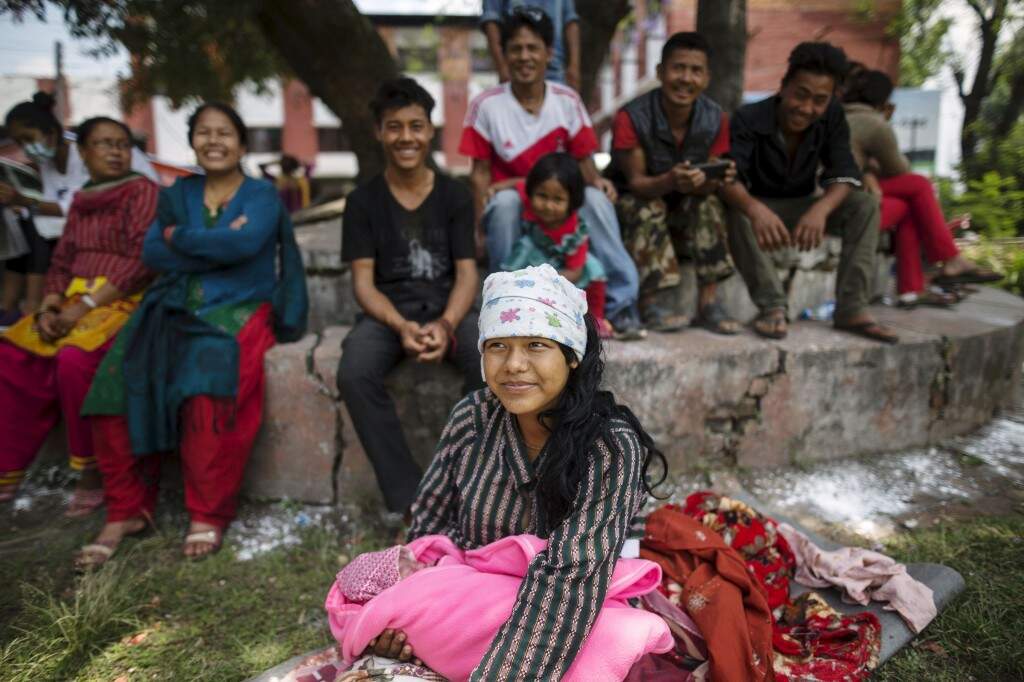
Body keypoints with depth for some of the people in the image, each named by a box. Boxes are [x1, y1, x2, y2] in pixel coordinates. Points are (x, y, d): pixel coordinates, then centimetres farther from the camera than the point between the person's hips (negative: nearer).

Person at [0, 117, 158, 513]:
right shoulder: (79, 201, 18)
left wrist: (85, 305, -18)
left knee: (74, 359, -32)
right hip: (73, 302, 7)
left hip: (124, 302, -6)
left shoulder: (143, 191, -2)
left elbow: (141, 260, -13)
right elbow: (61, 262, 15)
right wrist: (49, 307, -5)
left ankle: (92, 473, -17)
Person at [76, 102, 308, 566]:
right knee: (118, 382, -21)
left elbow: (246, 243, -17)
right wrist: (219, 246, -9)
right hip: (175, 311, 4)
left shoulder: (261, 195, 5)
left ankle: (209, 515, -21)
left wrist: (179, 237, -5)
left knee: (209, 384, -34)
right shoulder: (178, 193, 17)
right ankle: (127, 509, -7)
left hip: (239, 312, -4)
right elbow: (152, 254, 1)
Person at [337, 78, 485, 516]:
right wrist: (401, 326, -22)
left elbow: (466, 273, 0)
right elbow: (363, 282, -2)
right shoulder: (363, 200, 5)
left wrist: (445, 324, -21)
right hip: (387, 312, 0)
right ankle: (412, 500, -22)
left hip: (448, 308, 0)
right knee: (354, 375, -32)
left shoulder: (455, 195, 6)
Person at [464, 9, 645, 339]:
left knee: (596, 198, -29)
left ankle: (620, 302, -25)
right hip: (511, 209, -1)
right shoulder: (486, 105, -8)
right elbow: (480, 172, -6)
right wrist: (479, 226, -18)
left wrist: (596, 180, -24)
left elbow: (583, 160, 0)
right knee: (505, 200, -36)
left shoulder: (568, 101, -2)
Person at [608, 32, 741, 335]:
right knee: (647, 209, -34)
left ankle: (707, 303, -21)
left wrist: (715, 179, -35)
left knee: (709, 203, -24)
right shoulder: (632, 117, -23)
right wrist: (670, 182, -45)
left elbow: (703, 186, -9)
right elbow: (636, 182, -23)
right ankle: (649, 304, -30)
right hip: (631, 200, -4)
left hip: (682, 208, 4)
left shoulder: (715, 119, -11)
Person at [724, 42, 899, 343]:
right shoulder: (749, 119, -20)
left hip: (803, 207, 4)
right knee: (737, 215, -37)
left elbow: (844, 172, -17)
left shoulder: (832, 117, -8)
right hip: (761, 208, -3)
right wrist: (755, 208, -57)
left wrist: (821, 208, -40)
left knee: (865, 205, -19)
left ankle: (852, 308, -24)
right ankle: (772, 306, -34)